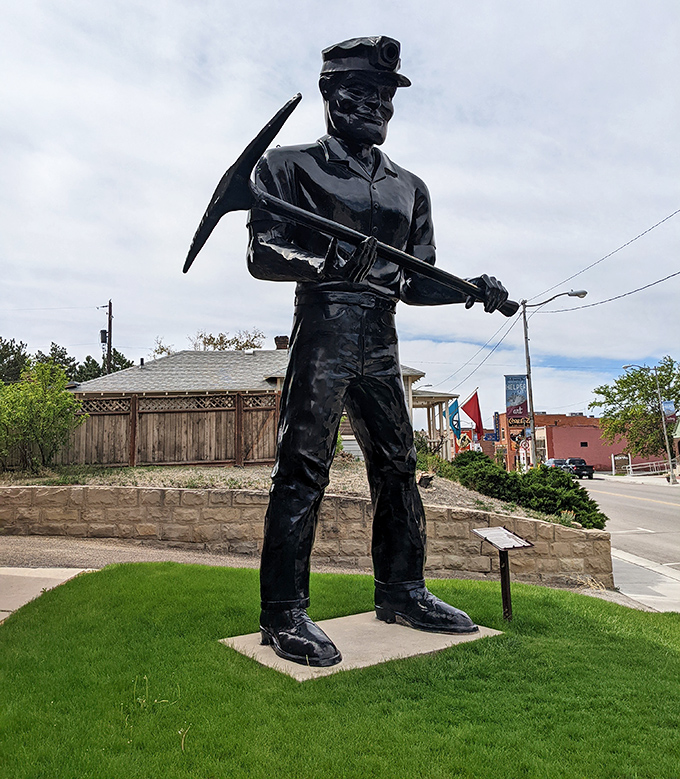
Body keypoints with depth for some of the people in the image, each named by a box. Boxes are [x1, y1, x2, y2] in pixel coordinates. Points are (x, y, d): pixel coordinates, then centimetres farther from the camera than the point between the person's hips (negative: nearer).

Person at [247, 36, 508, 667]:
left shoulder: (409, 187, 22)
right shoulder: (290, 167, 7)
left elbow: (415, 282, 20)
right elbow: (263, 255, -4)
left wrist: (470, 288, 2)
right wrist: (333, 260, -21)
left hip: (380, 342, 6)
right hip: (322, 331, -5)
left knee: (398, 466, 7)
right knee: (303, 469, -8)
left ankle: (401, 591, 22)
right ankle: (284, 613, 2)